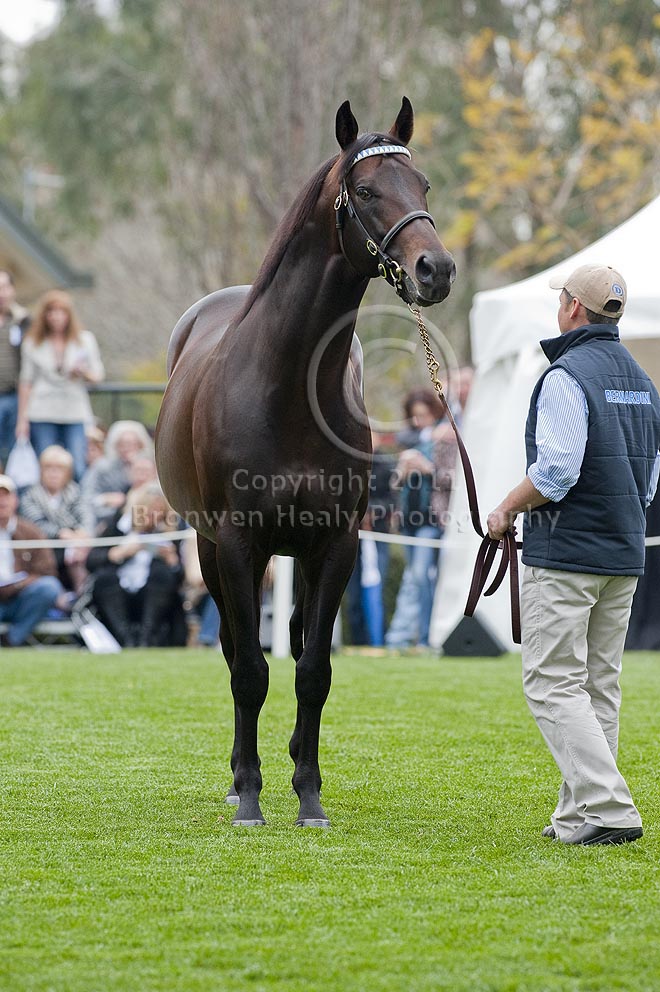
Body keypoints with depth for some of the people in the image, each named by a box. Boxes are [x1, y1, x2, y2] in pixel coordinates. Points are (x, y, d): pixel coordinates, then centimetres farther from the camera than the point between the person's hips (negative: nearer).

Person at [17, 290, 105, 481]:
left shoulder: (85, 340, 9)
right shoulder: (33, 343, 8)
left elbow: (98, 375, 12)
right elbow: (26, 383, 11)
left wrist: (84, 372, -11)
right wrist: (22, 419, 7)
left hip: (76, 414, 0)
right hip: (42, 415, 0)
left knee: (78, 469, -11)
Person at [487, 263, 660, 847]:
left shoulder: (566, 377, -14)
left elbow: (555, 471, -20)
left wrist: (506, 511, -6)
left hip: (565, 553, -8)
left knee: (553, 684, -6)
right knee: (599, 686, 12)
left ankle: (607, 809, -16)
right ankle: (580, 811, 14)